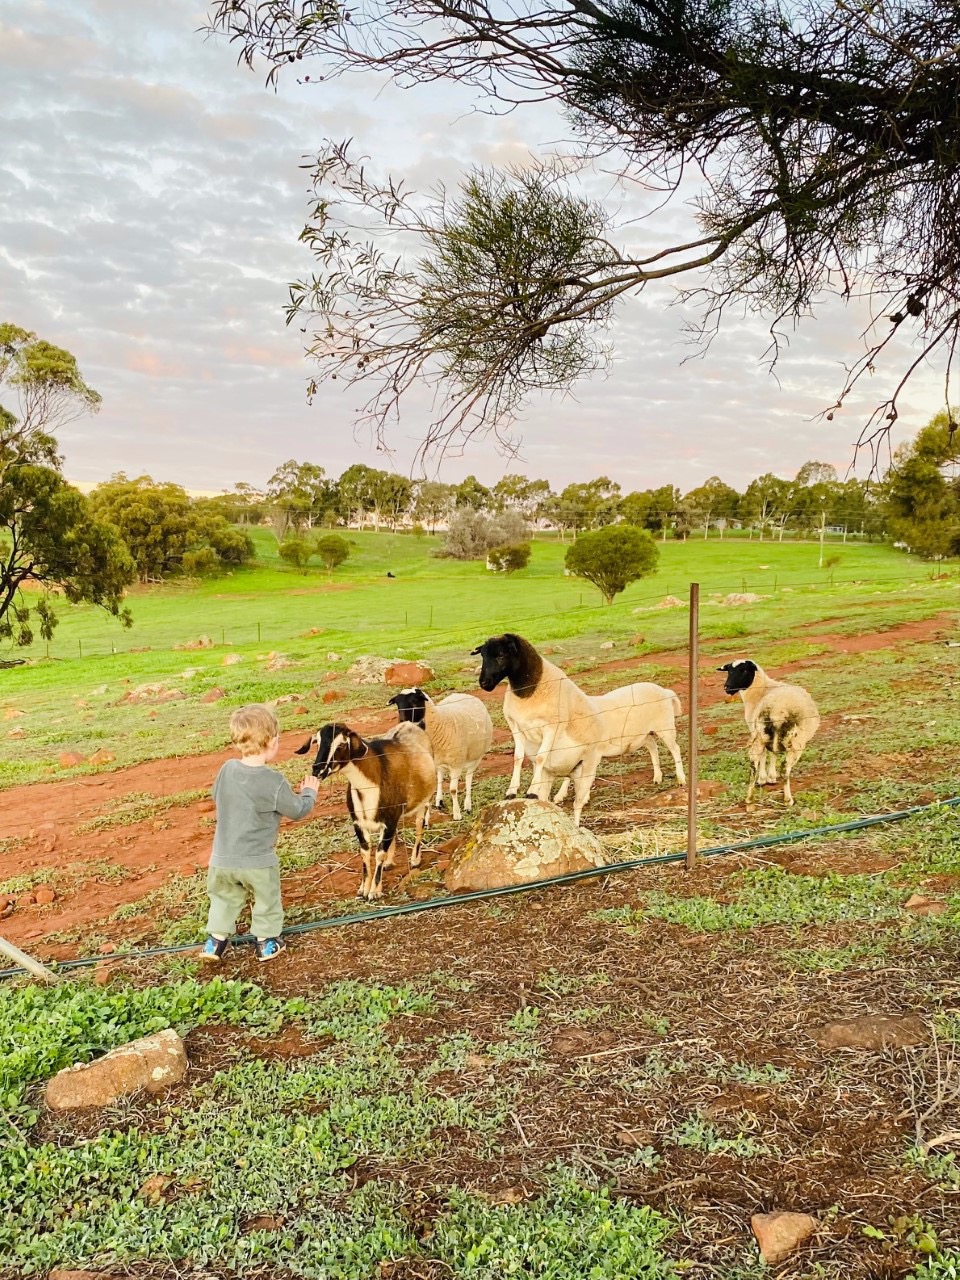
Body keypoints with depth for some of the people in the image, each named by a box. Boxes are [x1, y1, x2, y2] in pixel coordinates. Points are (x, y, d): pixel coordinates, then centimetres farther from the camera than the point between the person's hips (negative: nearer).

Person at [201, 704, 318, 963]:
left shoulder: (227, 770, -7)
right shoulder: (274, 782, -21)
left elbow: (216, 797, 13)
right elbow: (297, 810, -8)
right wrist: (309, 792, 12)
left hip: (223, 859, 4)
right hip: (258, 861, -4)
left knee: (224, 898, 27)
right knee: (267, 900, 20)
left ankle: (216, 940, 32)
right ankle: (266, 942, 32)